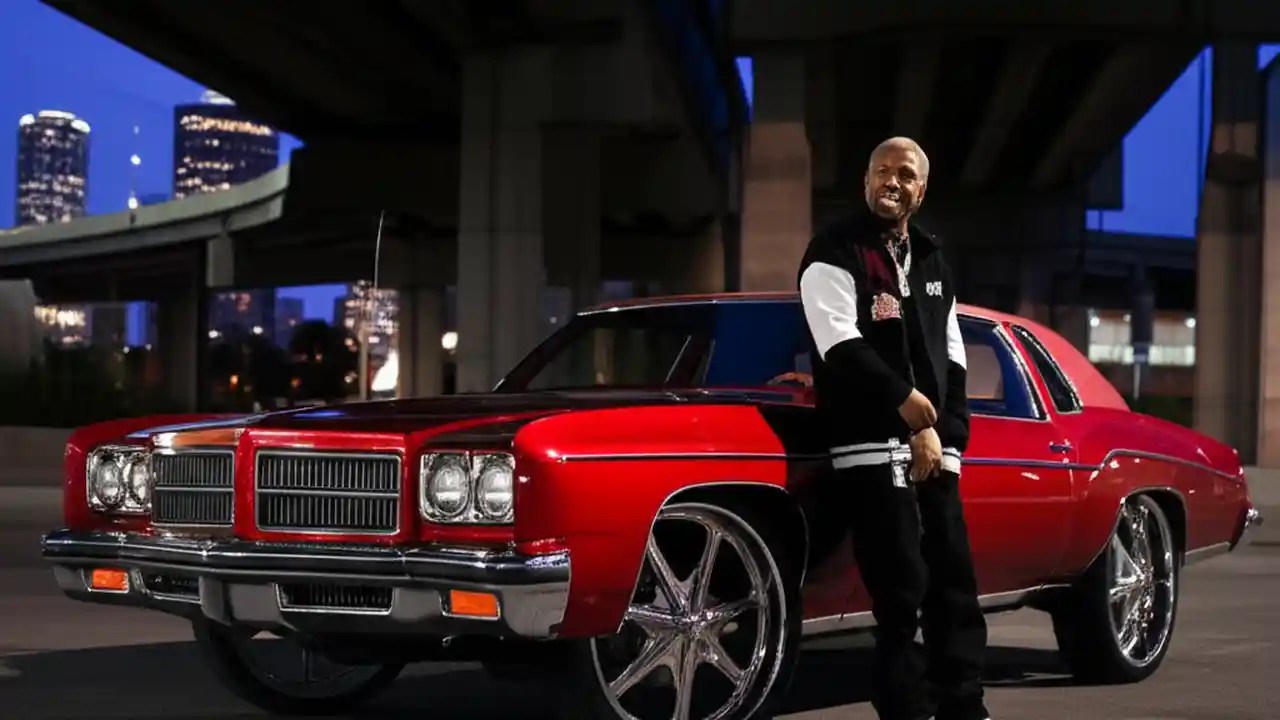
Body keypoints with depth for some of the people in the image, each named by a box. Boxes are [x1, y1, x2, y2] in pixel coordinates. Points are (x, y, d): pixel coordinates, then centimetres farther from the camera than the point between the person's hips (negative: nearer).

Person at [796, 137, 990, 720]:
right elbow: (841, 347, -14)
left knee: (953, 578, 6)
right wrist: (902, 399, -25)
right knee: (901, 586, -9)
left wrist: (941, 432, 2)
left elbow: (952, 358, 16)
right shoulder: (834, 253, -3)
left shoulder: (932, 260, 18)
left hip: (932, 445, 7)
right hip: (870, 443, -7)